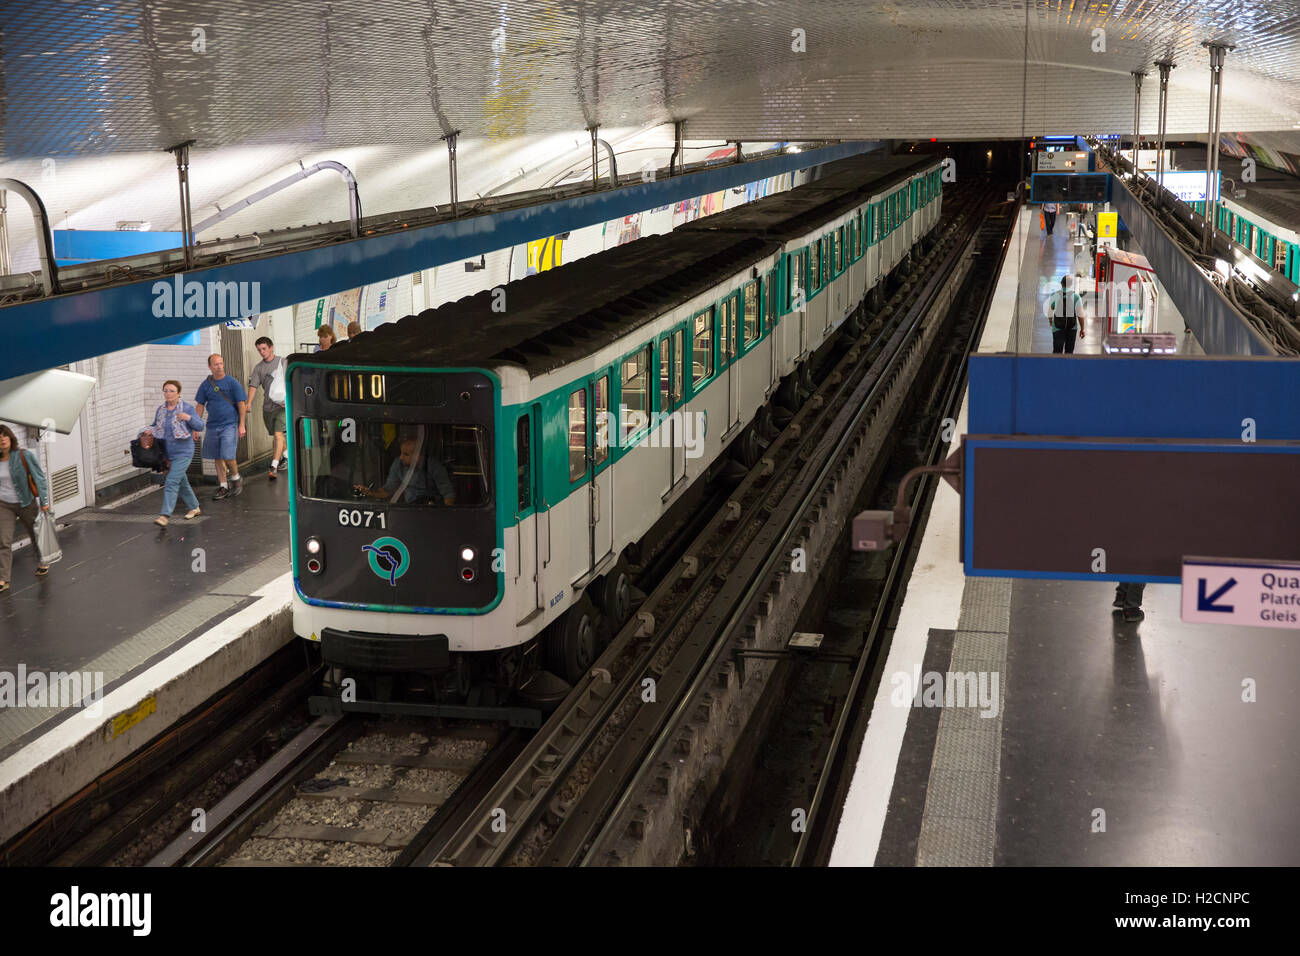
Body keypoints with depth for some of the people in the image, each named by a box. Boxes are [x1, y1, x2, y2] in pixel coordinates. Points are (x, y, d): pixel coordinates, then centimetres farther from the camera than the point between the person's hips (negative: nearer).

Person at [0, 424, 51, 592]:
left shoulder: (25, 456, -13)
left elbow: (39, 478, -11)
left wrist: (44, 501, -14)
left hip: (26, 503, -2)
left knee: (35, 535, 17)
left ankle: (42, 564, 43)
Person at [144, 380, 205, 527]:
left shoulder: (187, 408, -8)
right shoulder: (161, 409, 7)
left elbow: (200, 426, -10)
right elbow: (156, 425, 21)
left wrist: (189, 417, -27)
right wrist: (149, 430, -1)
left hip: (183, 452, -6)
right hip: (167, 452, 6)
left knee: (172, 482, -15)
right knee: (181, 482, 17)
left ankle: (164, 515, -20)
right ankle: (195, 508, 34)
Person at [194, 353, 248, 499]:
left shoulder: (232, 383, -3)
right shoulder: (206, 385, 6)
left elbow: (241, 404, -2)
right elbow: (200, 406, 12)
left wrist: (242, 425, -7)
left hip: (229, 425, -4)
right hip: (212, 426, 4)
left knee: (228, 457, -13)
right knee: (217, 458, 7)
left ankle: (236, 480, 12)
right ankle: (223, 487, 17)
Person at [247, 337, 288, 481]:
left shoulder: (283, 362, -1)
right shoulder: (258, 367, 7)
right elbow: (253, 385, -2)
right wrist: (249, 403, -16)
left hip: (282, 405, -5)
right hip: (267, 406, 5)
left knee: (278, 434, -17)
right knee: (277, 435, 16)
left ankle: (273, 467, -23)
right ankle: (287, 457, 38)